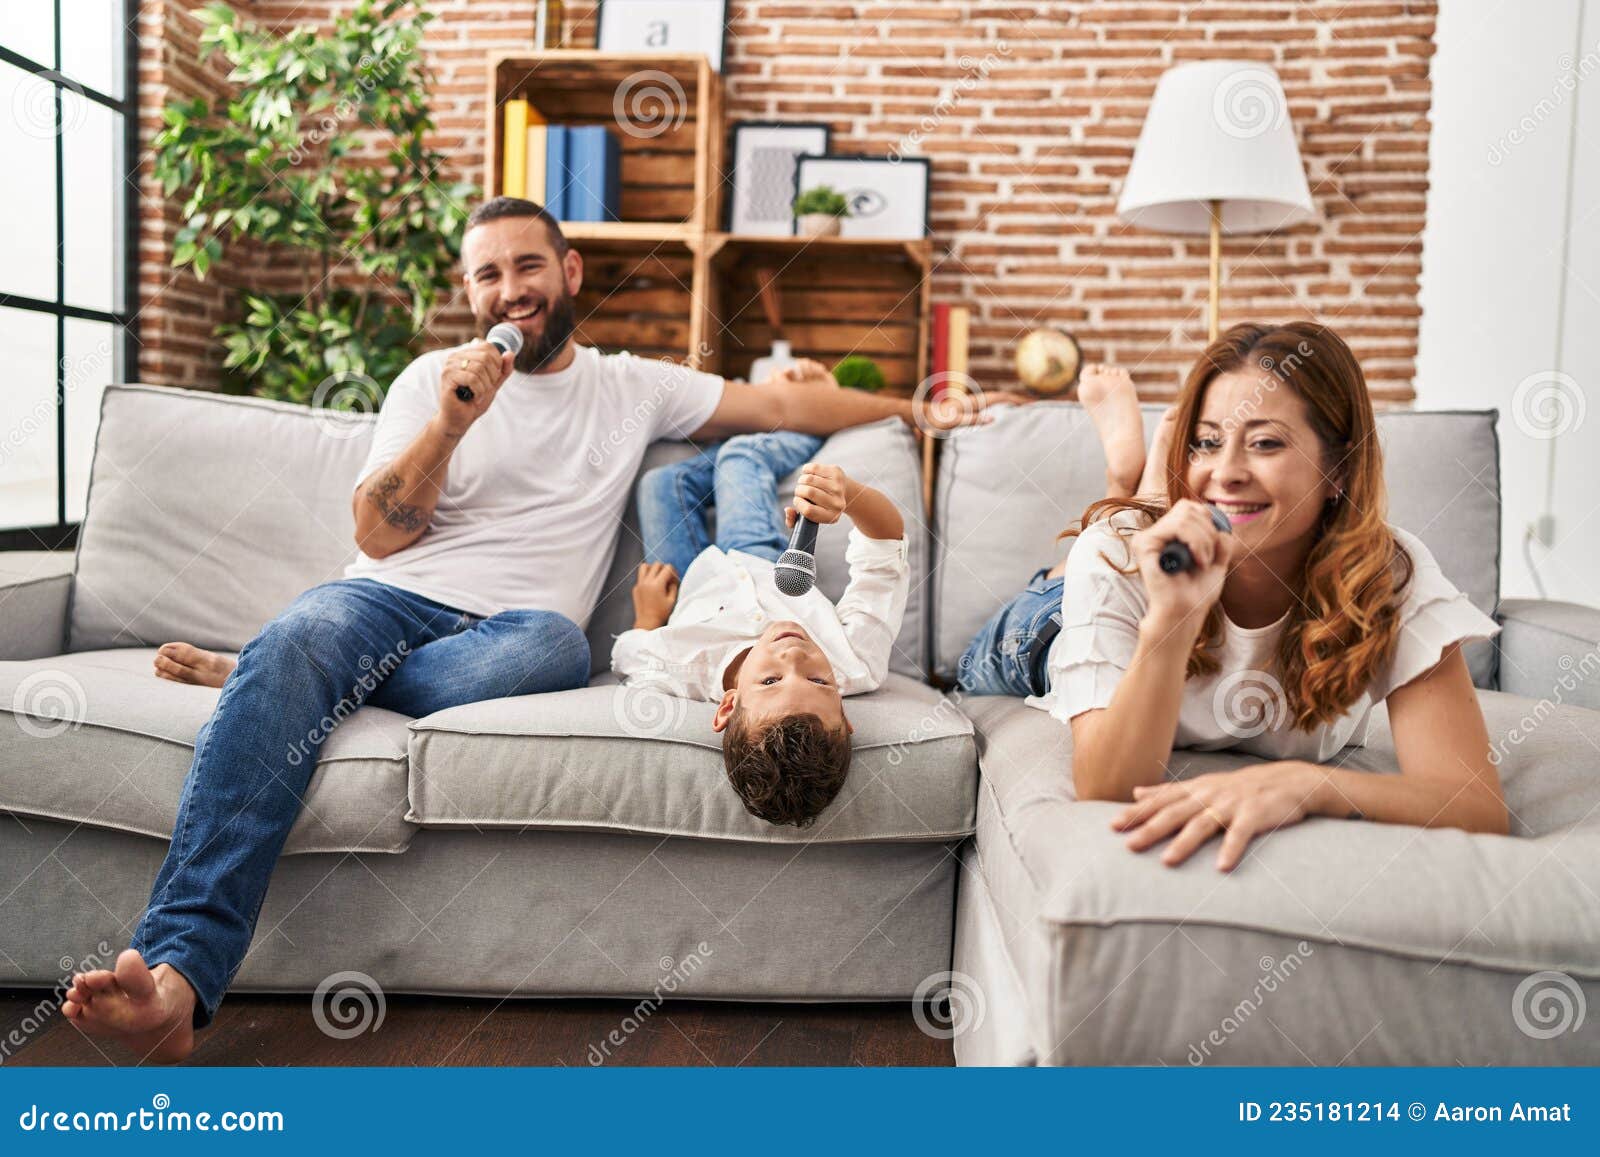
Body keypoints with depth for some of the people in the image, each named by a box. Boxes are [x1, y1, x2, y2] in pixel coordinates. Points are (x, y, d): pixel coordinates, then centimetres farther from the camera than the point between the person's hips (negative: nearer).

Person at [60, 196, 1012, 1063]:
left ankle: (257, 676, -22)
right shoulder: (434, 379, 17)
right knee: (303, 635, -36)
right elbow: (378, 535, 7)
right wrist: (451, 423, -5)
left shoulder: (634, 389, 19)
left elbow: (781, 405, 22)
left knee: (558, 643, -38)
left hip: (510, 627, 0)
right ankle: (176, 976, -43)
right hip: (390, 599, 0)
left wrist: (912, 409, 22)